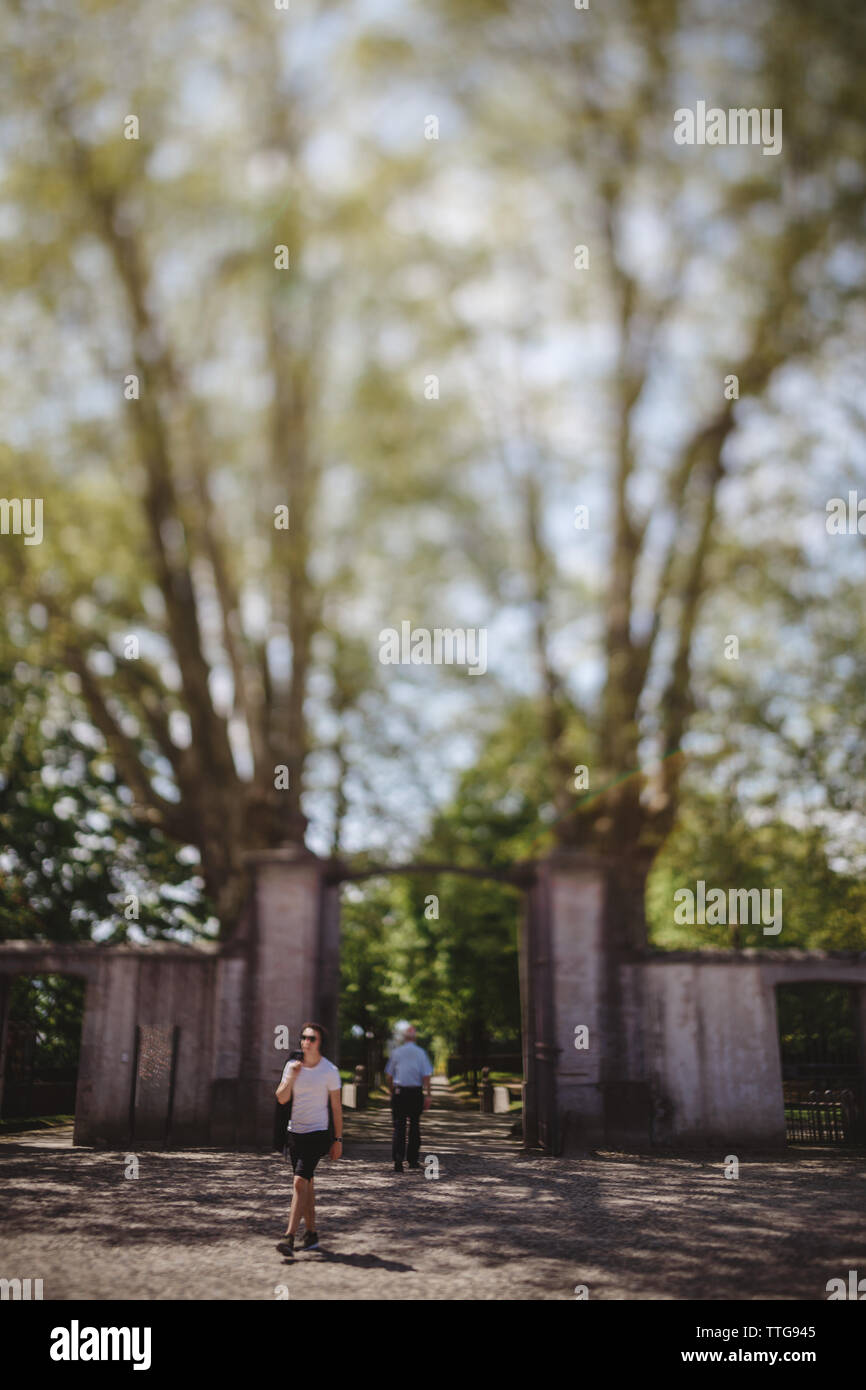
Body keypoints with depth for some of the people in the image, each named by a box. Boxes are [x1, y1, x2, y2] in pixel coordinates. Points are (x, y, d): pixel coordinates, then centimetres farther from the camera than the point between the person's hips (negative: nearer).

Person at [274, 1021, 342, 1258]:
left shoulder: (329, 1070, -5)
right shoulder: (292, 1066, 6)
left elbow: (336, 1107, -1)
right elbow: (282, 1098, 0)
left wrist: (338, 1139, -1)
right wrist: (292, 1077, -16)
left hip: (317, 1133, -5)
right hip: (295, 1132, 5)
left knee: (300, 1181, -17)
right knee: (305, 1185, 12)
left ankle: (289, 1238, -21)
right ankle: (311, 1234, 23)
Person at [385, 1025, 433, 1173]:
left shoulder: (396, 1052, 5)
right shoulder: (421, 1052, 1)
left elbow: (389, 1075, 7)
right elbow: (427, 1075, -5)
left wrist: (392, 1092, 17)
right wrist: (427, 1095, -3)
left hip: (399, 1091, 0)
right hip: (416, 1092, 0)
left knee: (399, 1127, 0)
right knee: (415, 1125, 12)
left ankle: (398, 1159, -15)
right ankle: (413, 1160, 16)